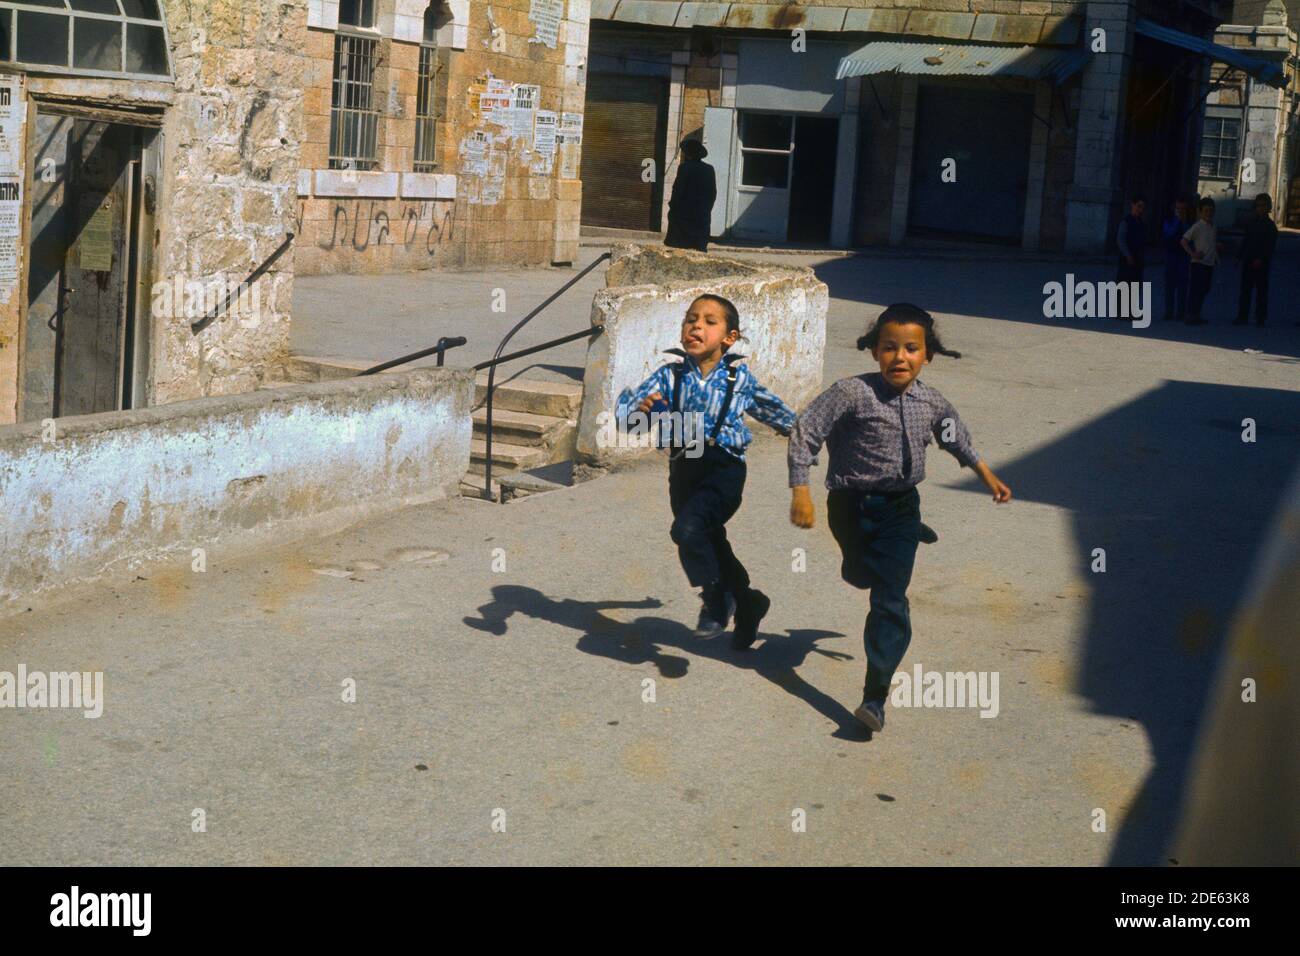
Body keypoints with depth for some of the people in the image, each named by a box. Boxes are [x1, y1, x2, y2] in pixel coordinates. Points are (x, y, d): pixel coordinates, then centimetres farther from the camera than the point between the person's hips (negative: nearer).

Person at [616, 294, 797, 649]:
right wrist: (640, 406, -34)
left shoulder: (739, 378, -1)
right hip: (683, 469, 4)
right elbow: (624, 409, -12)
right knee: (711, 545, 16)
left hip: (725, 467, -4)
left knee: (687, 529, -27)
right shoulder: (670, 376, -1)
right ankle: (746, 604, 41)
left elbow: (773, 410, 17)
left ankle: (715, 596, -4)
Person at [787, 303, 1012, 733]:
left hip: (901, 505, 2)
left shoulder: (932, 403, -4)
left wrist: (989, 478, 25)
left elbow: (958, 441, 16)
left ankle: (875, 696, -7)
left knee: (890, 600, -7)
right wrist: (800, 492, -19)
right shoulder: (852, 393, -20)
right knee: (862, 576, 21)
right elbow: (805, 431, -17)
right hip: (853, 504, -2)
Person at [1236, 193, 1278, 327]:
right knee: (1245, 290, 4)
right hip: (1248, 262, 5)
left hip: (1261, 264, -5)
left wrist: (1261, 259, -20)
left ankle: (1261, 318, 4)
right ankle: (1242, 316, 7)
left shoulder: (1270, 226, -3)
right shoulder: (1251, 223, 13)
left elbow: (1270, 246, -10)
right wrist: (1240, 257, 11)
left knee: (1261, 291, 0)